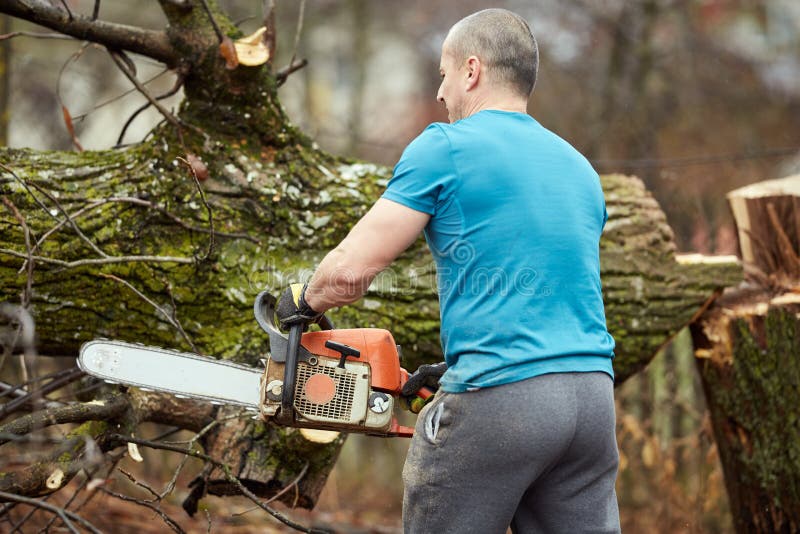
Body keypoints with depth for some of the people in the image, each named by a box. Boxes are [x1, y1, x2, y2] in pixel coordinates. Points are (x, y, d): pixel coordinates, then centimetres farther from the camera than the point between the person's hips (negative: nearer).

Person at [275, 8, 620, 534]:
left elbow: (350, 269, -4)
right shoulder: (580, 169, 20)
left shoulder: (445, 148, -1)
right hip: (595, 397, 6)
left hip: (498, 403, -6)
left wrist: (303, 301, 17)